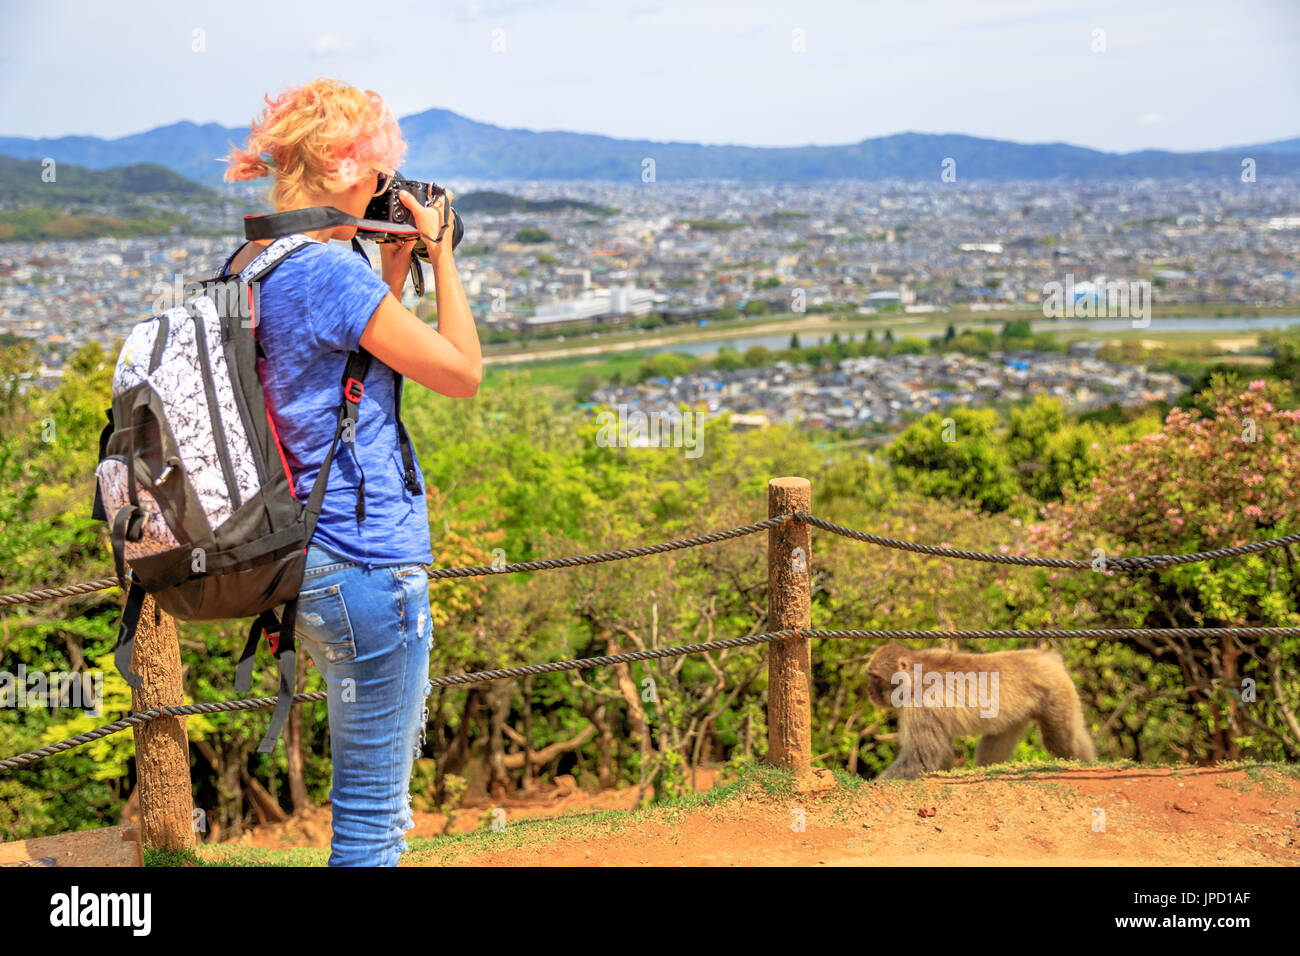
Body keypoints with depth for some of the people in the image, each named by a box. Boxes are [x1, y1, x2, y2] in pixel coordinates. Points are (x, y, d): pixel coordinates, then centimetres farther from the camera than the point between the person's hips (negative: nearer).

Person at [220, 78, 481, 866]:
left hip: (304, 555, 10)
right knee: (371, 806, 2)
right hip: (368, 557, -10)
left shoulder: (246, 269, 9)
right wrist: (439, 254, -4)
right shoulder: (331, 270, -20)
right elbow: (463, 372, -13)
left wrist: (394, 270, 13)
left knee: (397, 740, 28)